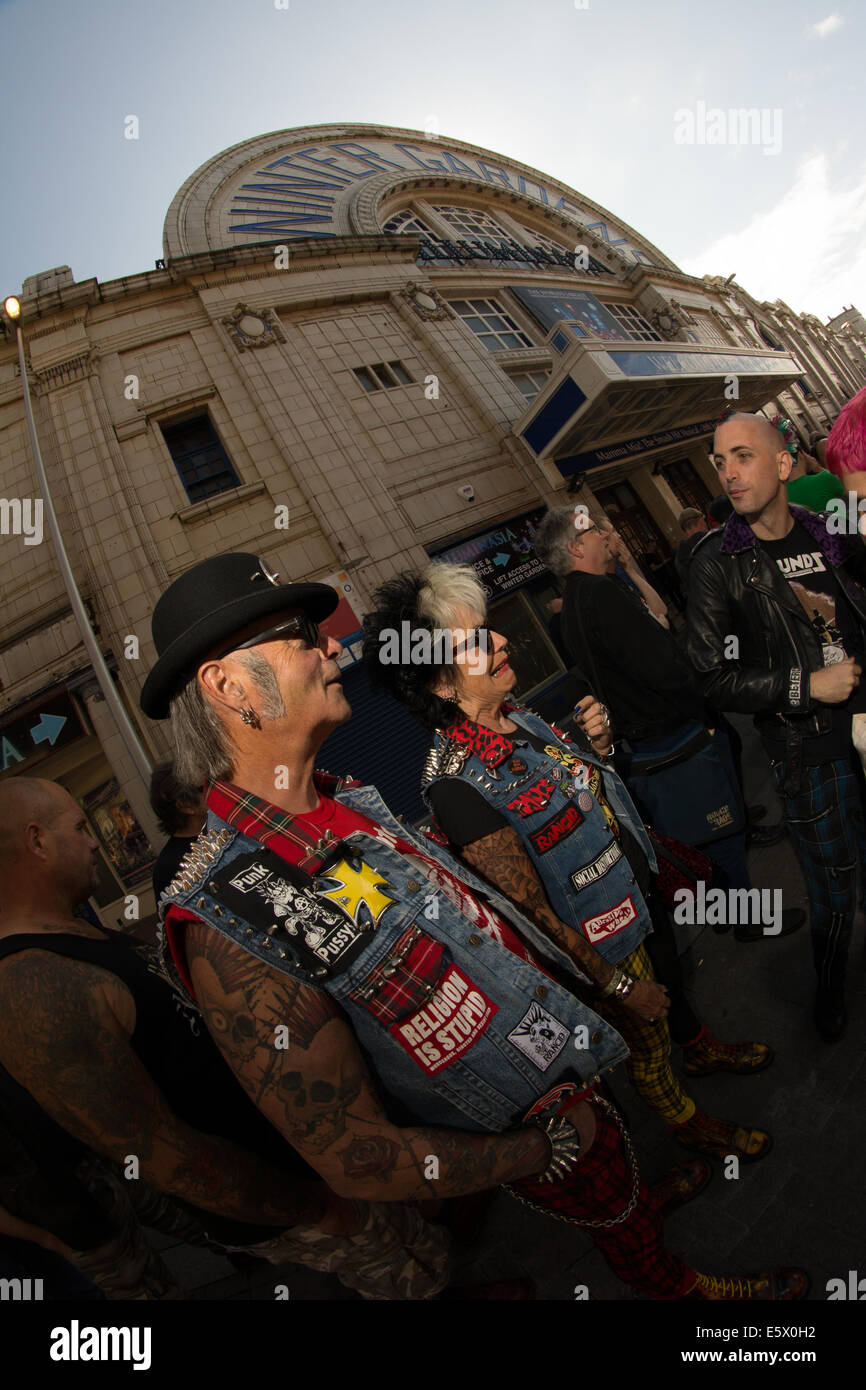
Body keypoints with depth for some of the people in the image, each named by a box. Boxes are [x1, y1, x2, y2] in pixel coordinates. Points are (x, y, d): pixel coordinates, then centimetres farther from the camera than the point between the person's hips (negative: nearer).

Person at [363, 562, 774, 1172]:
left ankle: (702, 1048, 64)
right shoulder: (456, 780, -35)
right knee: (647, 1042, 21)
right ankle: (687, 1121, 52)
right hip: (601, 939, -7)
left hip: (642, 890, 7)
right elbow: (532, 910, -27)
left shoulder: (516, 714, -8)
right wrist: (616, 985, -17)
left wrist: (597, 748, -12)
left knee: (672, 984, 33)